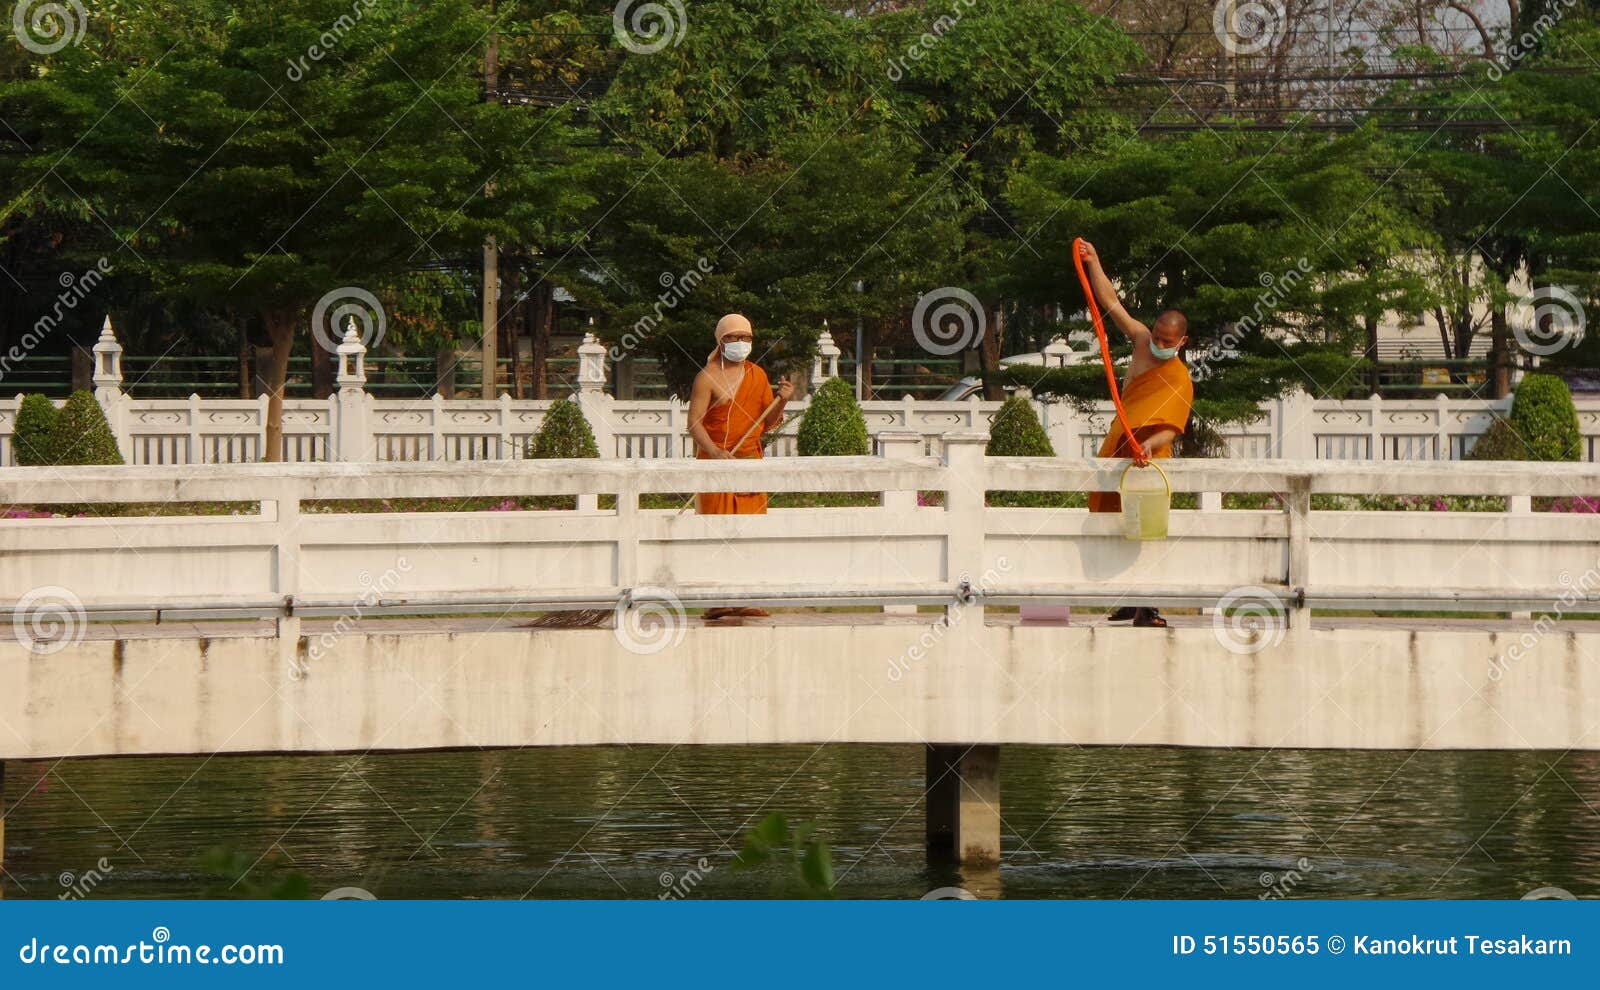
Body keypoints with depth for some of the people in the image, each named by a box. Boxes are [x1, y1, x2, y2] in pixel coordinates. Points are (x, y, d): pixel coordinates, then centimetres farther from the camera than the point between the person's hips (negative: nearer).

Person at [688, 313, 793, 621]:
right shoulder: (708, 376, -3)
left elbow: (767, 423, 18)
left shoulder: (758, 375, 14)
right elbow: (694, 422, -9)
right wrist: (714, 452, -22)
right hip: (716, 462, -5)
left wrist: (782, 401, -1)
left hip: (751, 460, 5)